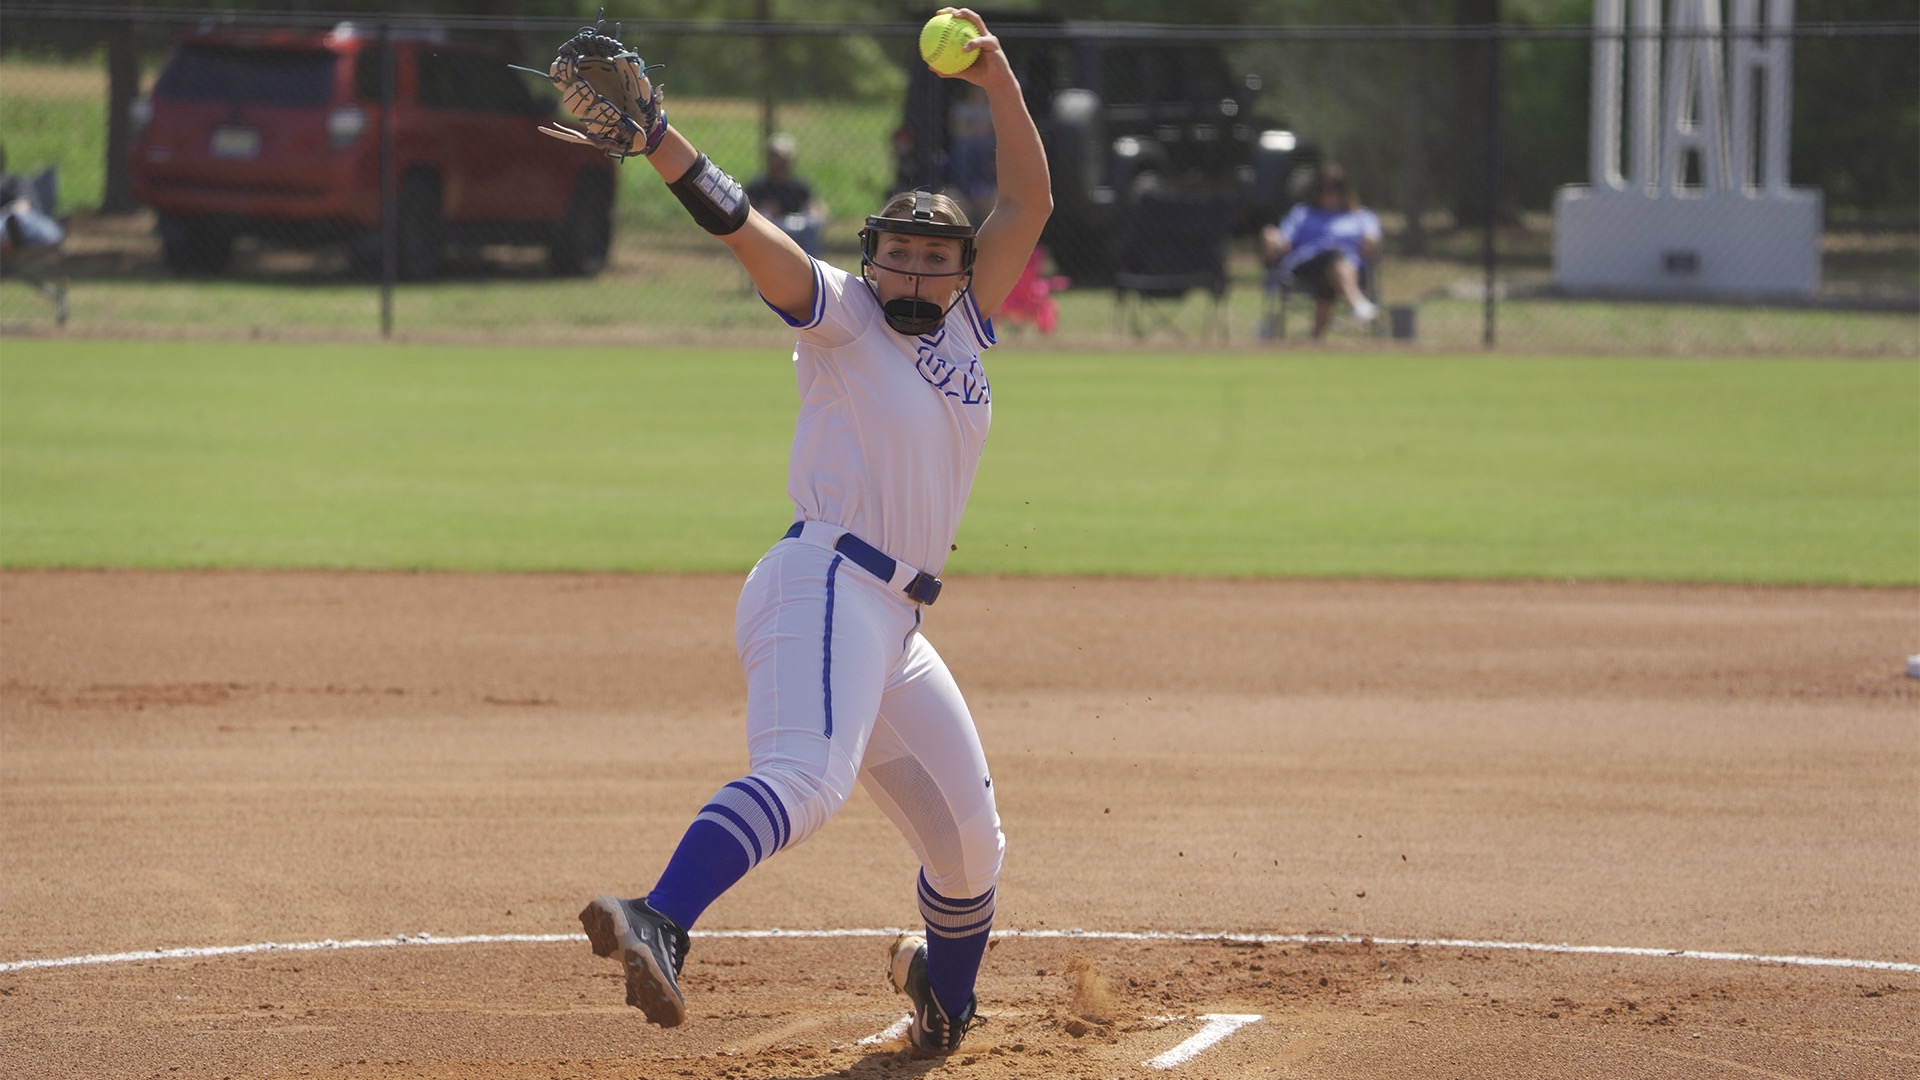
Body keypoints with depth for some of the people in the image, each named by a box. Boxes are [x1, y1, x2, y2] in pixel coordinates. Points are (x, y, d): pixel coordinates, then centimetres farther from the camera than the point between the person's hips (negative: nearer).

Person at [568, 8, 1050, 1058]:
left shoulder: (962, 327, 18)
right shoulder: (842, 315, 1)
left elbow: (1029, 202, 15)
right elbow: (745, 229, -14)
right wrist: (656, 141, -29)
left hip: (891, 628, 8)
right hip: (825, 587, -8)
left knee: (968, 842, 18)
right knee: (802, 778, -34)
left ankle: (945, 990, 46)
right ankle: (658, 924, -54)